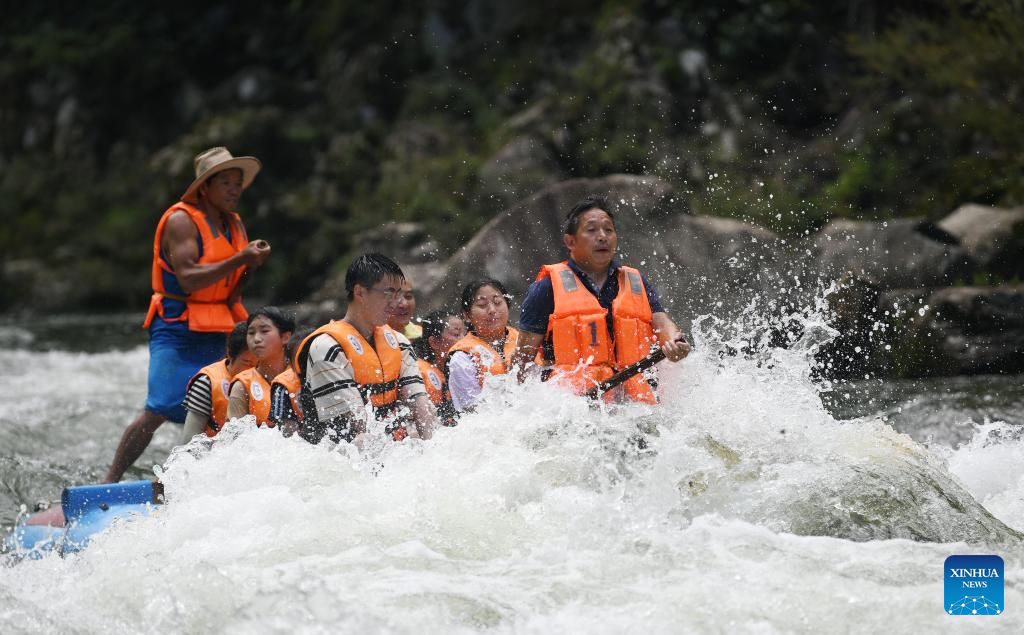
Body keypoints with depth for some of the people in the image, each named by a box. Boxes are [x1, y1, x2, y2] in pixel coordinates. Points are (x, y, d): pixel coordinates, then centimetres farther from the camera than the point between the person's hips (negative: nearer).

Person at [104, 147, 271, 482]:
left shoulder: (235, 225, 13)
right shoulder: (181, 221, -11)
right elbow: (188, 278, -23)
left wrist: (252, 265, -5)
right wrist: (240, 259, -24)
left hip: (214, 335, 8)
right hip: (176, 331, -8)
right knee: (157, 413, -14)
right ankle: (110, 482, -9)